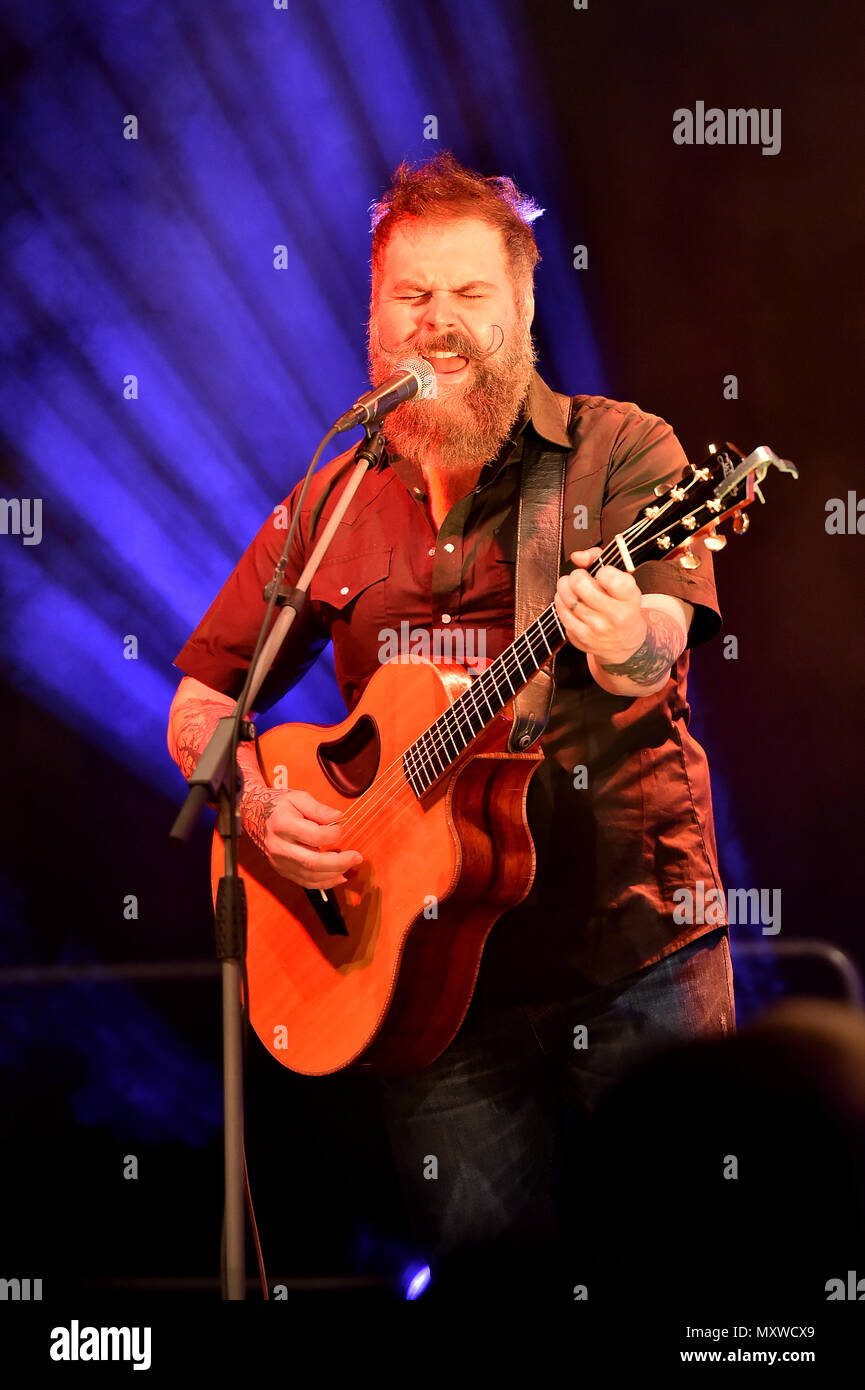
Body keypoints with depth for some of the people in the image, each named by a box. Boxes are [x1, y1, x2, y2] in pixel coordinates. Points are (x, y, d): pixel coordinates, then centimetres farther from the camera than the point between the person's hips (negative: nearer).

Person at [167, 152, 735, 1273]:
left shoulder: (619, 450, 0)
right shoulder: (331, 507, 11)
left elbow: (665, 630, -18)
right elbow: (198, 709, 15)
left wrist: (632, 643, -41)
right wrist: (257, 806, -6)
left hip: (637, 945, -2)